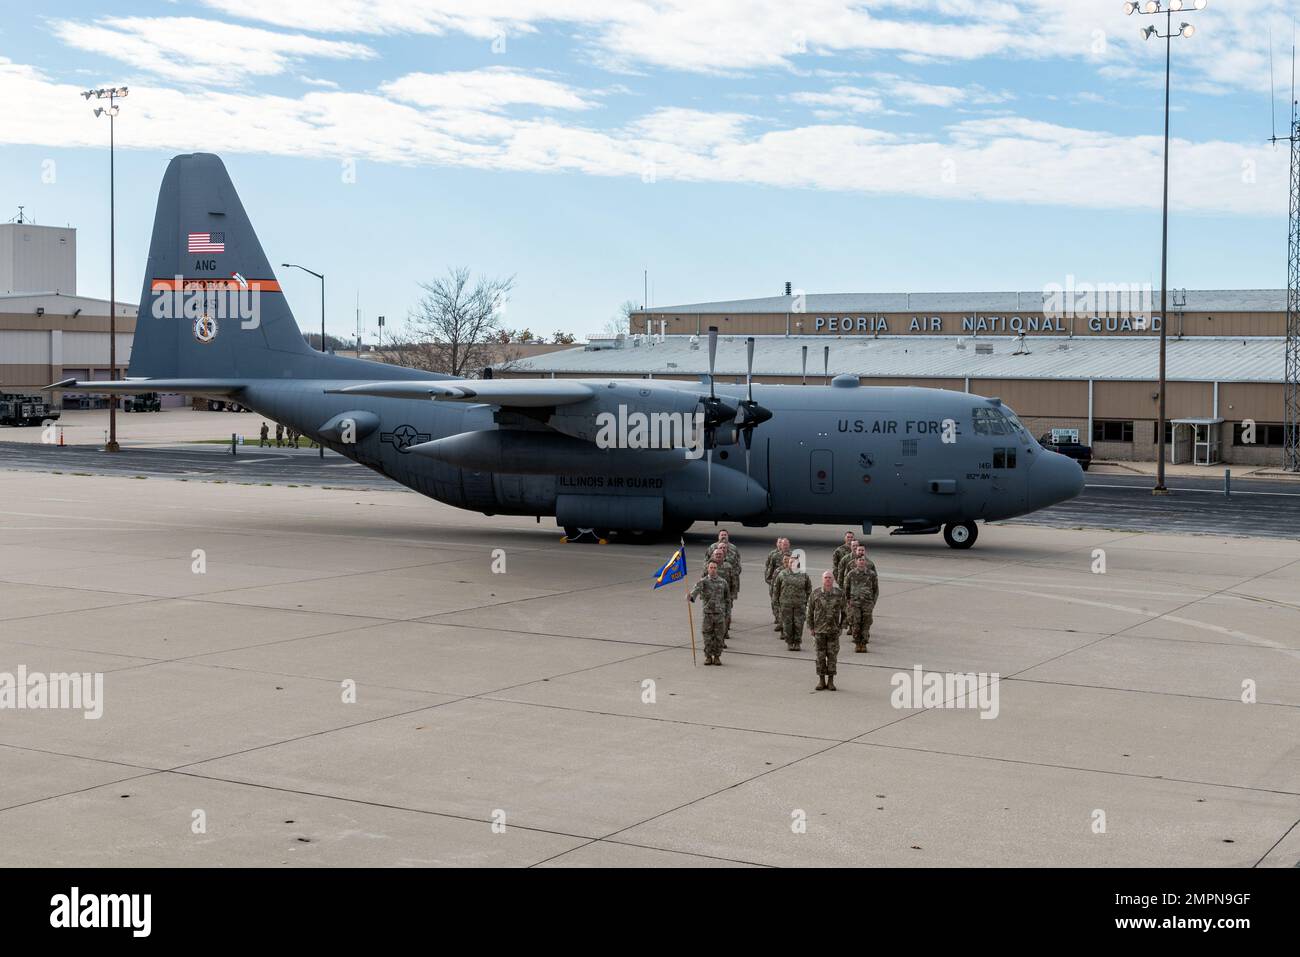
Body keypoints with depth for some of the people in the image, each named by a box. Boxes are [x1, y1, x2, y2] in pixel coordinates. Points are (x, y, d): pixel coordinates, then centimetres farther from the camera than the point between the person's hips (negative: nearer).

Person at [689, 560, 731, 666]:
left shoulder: (723, 581, 7)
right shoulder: (703, 581, -2)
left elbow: (727, 597, 15)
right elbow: (696, 589, -22)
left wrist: (727, 609, 10)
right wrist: (691, 596, -43)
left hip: (720, 613, 2)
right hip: (707, 613, -1)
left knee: (719, 637, 3)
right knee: (707, 637, 2)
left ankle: (717, 657, 14)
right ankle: (708, 657, 12)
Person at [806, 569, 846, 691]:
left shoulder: (839, 594, -1)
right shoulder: (816, 594, 0)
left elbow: (844, 612, 7)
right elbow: (810, 612, 6)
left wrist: (842, 627, 3)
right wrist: (811, 628, 3)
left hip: (834, 631, 0)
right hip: (819, 630, 0)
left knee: (832, 655, 1)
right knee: (820, 656, 3)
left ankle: (831, 681, 9)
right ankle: (821, 681, 11)